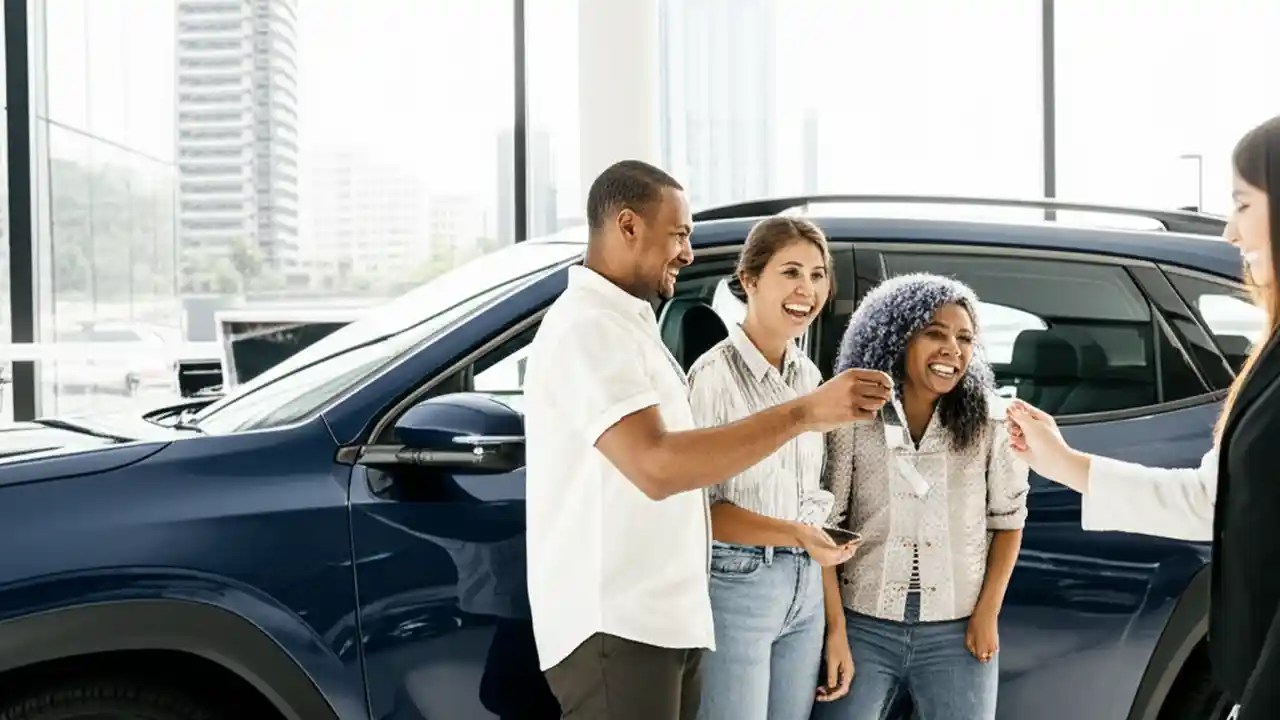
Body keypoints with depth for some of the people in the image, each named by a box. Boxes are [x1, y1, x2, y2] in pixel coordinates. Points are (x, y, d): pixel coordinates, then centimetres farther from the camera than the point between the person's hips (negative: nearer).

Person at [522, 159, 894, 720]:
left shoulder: (623, 324, 19)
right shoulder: (588, 325, -14)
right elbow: (654, 466, -27)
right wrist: (805, 412, -27)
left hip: (662, 623, 10)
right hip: (616, 629, -10)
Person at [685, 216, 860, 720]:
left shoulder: (809, 376, 9)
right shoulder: (715, 374, -13)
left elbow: (813, 508, 12)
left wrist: (836, 627, 10)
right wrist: (792, 535, -26)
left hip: (804, 590, 7)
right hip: (736, 585, -7)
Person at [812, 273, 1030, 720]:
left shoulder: (991, 423, -3)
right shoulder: (852, 417, -6)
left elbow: (1008, 519, 6)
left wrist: (987, 615, 0)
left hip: (957, 633, 1)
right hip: (864, 627, -1)